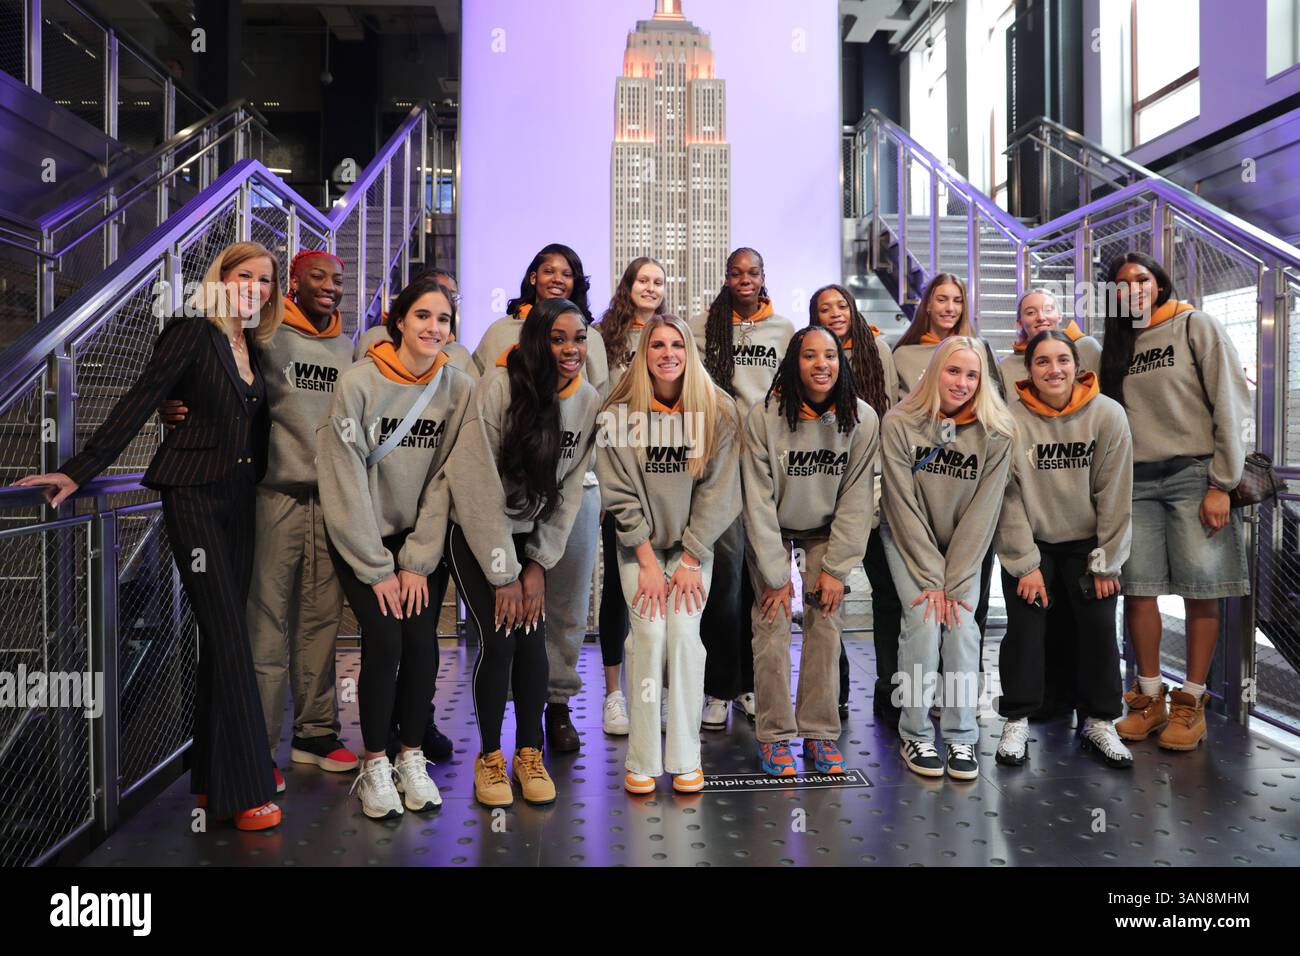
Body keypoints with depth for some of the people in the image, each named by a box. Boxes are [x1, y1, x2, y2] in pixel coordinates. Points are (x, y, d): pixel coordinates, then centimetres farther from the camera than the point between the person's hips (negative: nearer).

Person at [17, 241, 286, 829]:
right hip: (194, 498, -7)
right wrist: (79, 472, -18)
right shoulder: (193, 333, -7)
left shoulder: (251, 348, 14)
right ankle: (241, 790, -5)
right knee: (228, 637, -10)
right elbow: (136, 405, -13)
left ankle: (214, 776, 19)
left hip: (238, 498, 7)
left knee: (223, 636, 9)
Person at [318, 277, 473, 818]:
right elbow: (347, 479, -14)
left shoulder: (459, 389, -6)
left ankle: (412, 758, 10)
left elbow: (444, 480, -6)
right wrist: (377, 568, -14)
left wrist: (418, 563, -9)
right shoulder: (360, 381, -13)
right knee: (385, 641, -14)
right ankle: (375, 765, 5)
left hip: (421, 537, 2)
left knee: (422, 643, -10)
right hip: (360, 537, -2)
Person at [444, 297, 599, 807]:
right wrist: (504, 573, -17)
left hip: (531, 536, 4)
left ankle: (529, 754, 14)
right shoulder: (499, 387, -22)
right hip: (476, 534, -3)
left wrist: (538, 564, -5)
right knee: (499, 640, -10)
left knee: (533, 640, -4)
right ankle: (489, 756, 10)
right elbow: (480, 486, -20)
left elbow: (570, 489, -2)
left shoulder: (588, 400, -8)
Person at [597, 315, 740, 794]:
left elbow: (718, 491, -8)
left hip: (693, 545, 0)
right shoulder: (620, 414, -8)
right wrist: (648, 561, -10)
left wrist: (690, 559, -10)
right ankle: (642, 760, -1)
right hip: (639, 544, 0)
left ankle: (686, 758, 1)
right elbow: (619, 494, -8)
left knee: (685, 635, -12)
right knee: (648, 635, -12)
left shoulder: (718, 411, -8)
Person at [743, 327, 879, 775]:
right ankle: (775, 737, 4)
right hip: (771, 533, -1)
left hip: (826, 533, 2)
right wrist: (775, 574, -18)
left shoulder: (862, 419, -16)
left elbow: (855, 499, -11)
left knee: (826, 626, -4)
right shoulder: (764, 417, -22)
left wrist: (836, 568, -13)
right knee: (772, 628, -8)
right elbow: (759, 499, -18)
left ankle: (820, 734, 9)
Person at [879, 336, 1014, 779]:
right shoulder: (899, 423, -17)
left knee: (962, 625, -13)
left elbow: (982, 511, -12)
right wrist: (931, 579, -17)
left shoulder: (997, 434, -13)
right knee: (923, 623, -16)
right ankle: (915, 734, -1)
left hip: (964, 544, 2)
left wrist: (953, 583, -16)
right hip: (908, 539, -1)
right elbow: (904, 506, -16)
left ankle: (962, 737, 2)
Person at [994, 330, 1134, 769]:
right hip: (1028, 543, -1)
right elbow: (1009, 497, -13)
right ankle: (1017, 721, 8)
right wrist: (1026, 564, -14)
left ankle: (1099, 721, 16)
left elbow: (1115, 494, -10)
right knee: (1025, 628, -6)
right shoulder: (1011, 419, -14)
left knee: (1100, 627, -1)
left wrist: (1106, 561, -9)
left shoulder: (1107, 415, -12)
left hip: (1087, 542, 1)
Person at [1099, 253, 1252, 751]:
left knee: (1201, 589, -3)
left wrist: (1222, 485, -10)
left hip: (1193, 473, -4)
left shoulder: (1196, 326, 3)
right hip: (1135, 480, 4)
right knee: (1138, 588, -1)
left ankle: (1191, 702, 6)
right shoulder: (1117, 345, 16)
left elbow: (1231, 405, -4)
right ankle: (1150, 697, 10)